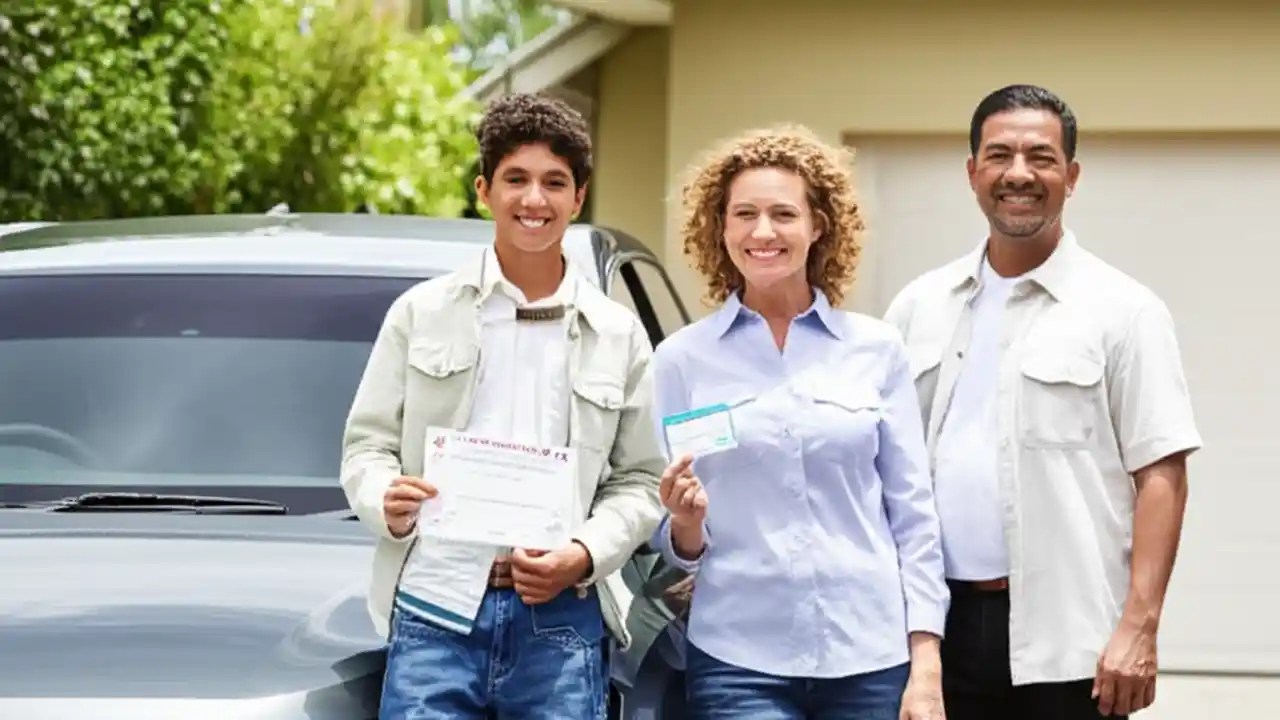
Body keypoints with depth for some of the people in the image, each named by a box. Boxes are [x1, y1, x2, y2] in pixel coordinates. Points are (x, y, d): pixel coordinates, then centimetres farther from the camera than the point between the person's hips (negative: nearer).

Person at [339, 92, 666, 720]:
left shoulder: (618, 335, 11)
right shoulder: (422, 312, 9)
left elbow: (638, 480, 9)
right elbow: (367, 444, 8)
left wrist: (584, 555, -9)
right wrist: (388, 502, -14)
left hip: (561, 621, 1)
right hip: (435, 607, -1)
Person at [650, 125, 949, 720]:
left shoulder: (876, 348, 5)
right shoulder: (682, 358, 3)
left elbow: (913, 512, 6)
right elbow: (674, 546, 7)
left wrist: (926, 665, -1)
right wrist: (686, 524, -15)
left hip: (871, 656, 1)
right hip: (740, 659, -1)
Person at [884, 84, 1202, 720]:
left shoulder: (1123, 310, -1)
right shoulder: (920, 307, 11)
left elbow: (1161, 476, -6)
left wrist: (1139, 626, -14)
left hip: (1065, 638, -3)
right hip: (940, 623, 4)